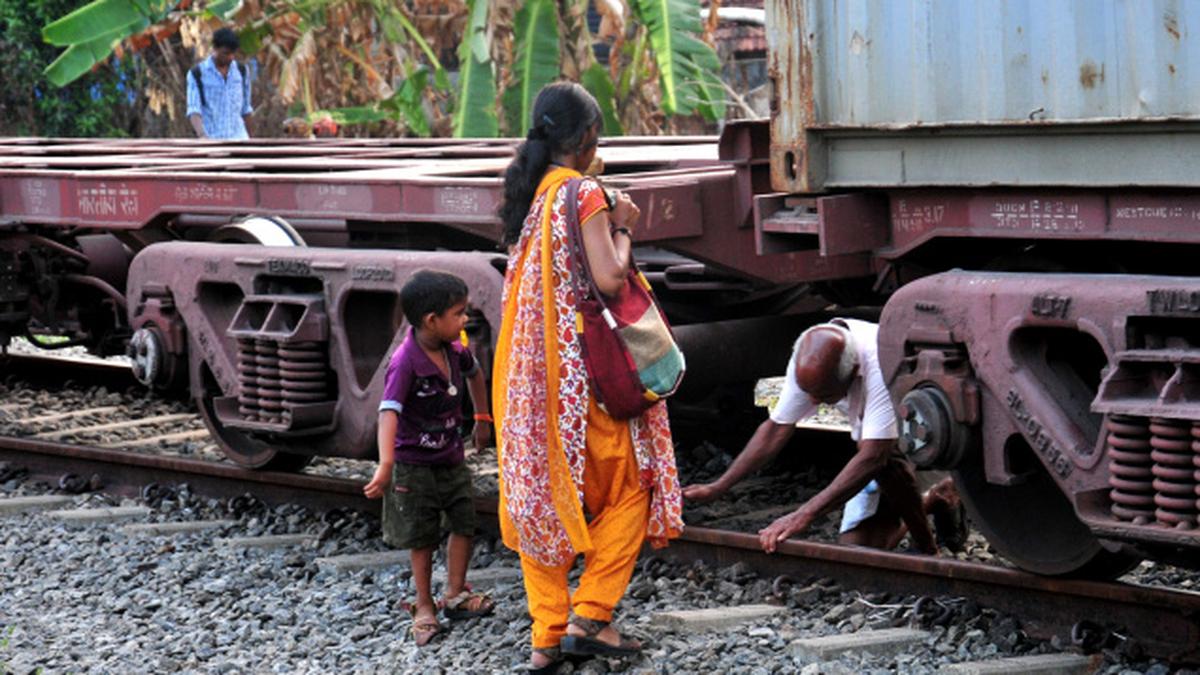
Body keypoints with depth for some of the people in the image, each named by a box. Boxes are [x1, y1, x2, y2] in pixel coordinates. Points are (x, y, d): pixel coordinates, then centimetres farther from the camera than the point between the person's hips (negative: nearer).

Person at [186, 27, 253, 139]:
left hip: (238, 139, 3)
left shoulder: (241, 71, 8)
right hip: (211, 140, -3)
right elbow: (193, 110, -13)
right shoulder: (197, 74, -4)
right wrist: (201, 135, -31)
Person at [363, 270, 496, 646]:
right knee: (422, 537, 5)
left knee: (465, 523, 8)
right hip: (415, 463, -6)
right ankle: (424, 606, 19)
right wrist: (386, 466, -50)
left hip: (451, 457, 6)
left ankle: (456, 595, 23)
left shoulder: (455, 350, -6)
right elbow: (389, 412, -39)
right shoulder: (405, 362, -28)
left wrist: (481, 418, 22)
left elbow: (474, 373, 19)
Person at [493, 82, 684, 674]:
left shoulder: (526, 194, 9)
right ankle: (588, 616, 2)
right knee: (629, 485, 8)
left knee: (542, 493, 11)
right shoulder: (585, 194, -14)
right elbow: (609, 278, -22)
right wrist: (622, 228, -5)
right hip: (580, 370, -7)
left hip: (527, 371, 7)